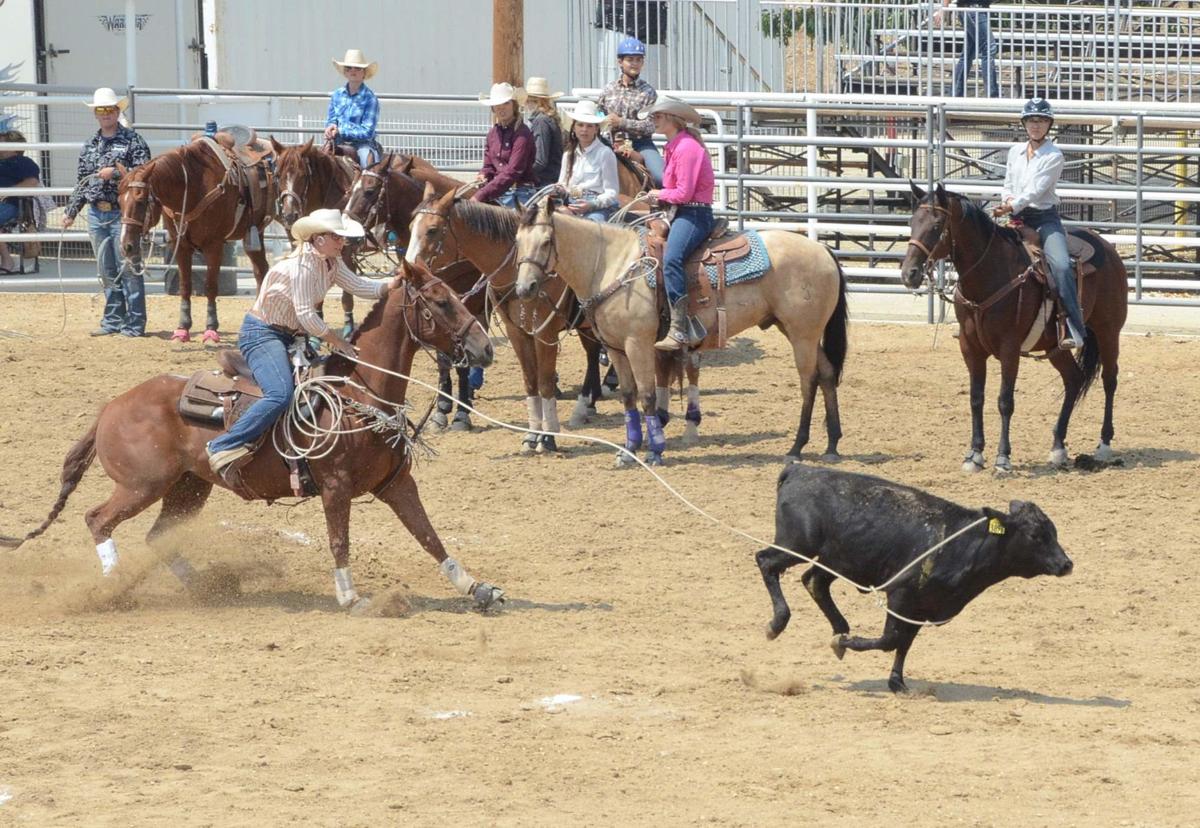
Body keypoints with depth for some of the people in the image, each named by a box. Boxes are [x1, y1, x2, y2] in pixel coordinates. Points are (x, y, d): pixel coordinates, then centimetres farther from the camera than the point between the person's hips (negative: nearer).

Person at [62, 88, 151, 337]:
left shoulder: (132, 141, -3)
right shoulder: (90, 146, 14)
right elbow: (82, 183, 19)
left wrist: (116, 173, -20)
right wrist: (71, 212, 15)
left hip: (122, 213, -6)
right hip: (97, 214, 6)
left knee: (127, 268, -6)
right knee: (107, 270, 10)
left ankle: (135, 323, -2)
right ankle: (113, 321, 17)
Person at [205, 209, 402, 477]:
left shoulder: (331, 262, 7)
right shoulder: (303, 264, -21)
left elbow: (358, 285, 3)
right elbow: (306, 315, -23)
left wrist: (394, 284, -13)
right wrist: (338, 341, -16)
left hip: (289, 335, 11)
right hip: (261, 333, -11)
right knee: (281, 394, -29)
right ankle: (224, 447, -28)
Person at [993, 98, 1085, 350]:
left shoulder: (1054, 156, -5)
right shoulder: (1015, 151, 13)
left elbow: (1037, 190, -15)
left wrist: (1013, 206, -28)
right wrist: (1007, 199, -5)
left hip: (1045, 218, -6)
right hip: (1018, 218, 6)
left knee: (1061, 266, -27)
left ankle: (1074, 331, -31)